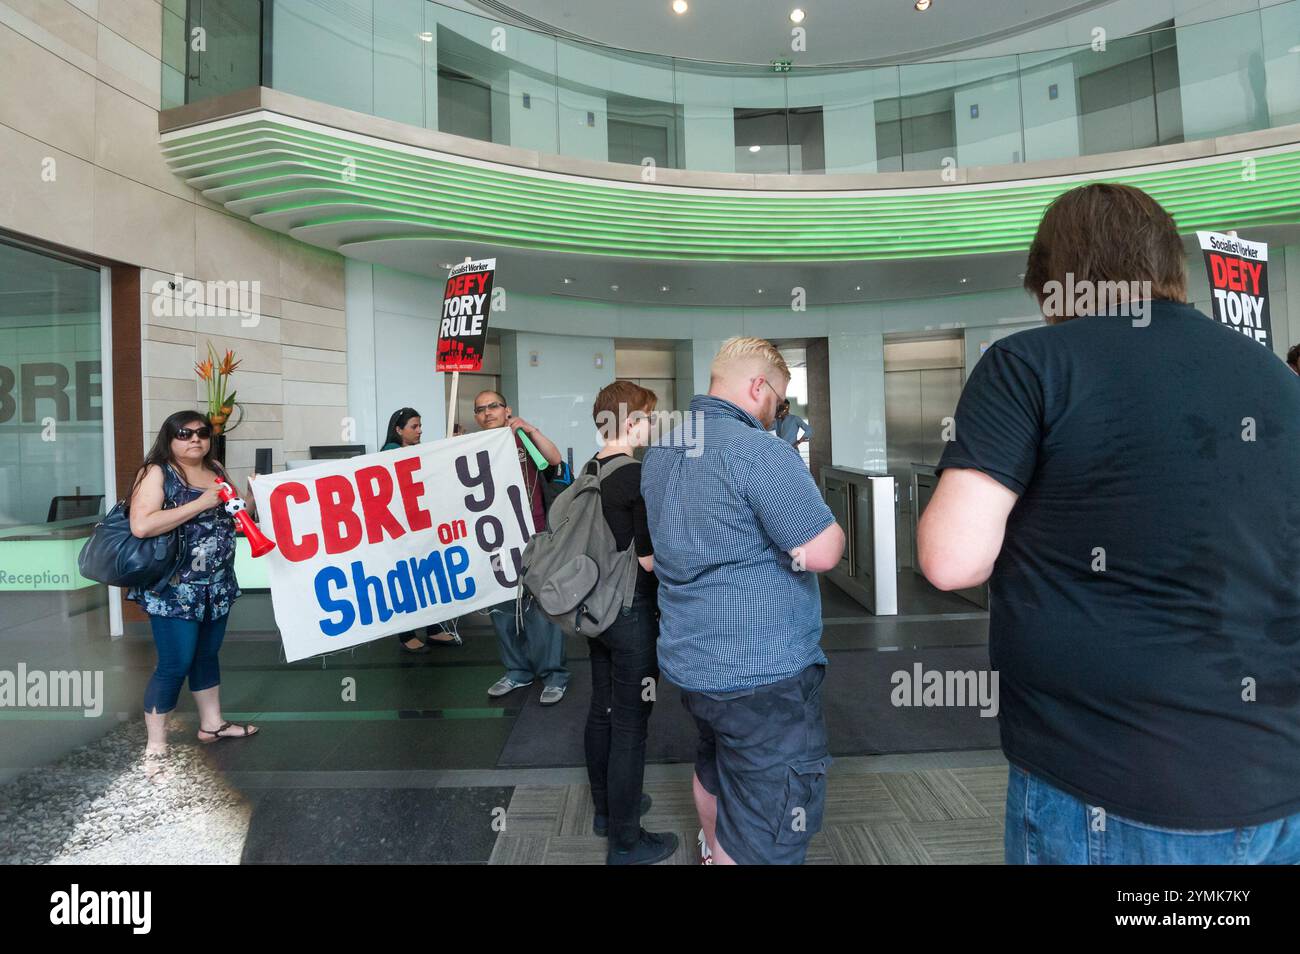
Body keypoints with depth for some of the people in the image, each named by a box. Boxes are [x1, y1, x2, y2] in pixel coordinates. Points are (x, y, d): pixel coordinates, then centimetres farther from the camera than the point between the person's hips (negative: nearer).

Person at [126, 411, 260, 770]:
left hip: (217, 585, 7)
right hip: (174, 588, -7)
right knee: (175, 664, -3)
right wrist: (201, 503, -24)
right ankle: (155, 745, 13)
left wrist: (251, 497, -1)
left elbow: (229, 517, 18)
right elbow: (141, 526, -25)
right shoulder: (157, 472, -11)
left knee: (208, 655, 18)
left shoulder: (215, 469, 9)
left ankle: (211, 723, 33)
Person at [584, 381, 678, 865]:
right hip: (632, 609, -8)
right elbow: (649, 558, -20)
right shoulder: (638, 475, -20)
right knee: (630, 722, 3)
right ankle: (626, 841, 17)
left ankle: (606, 807, 38)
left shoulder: (589, 472, 5)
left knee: (602, 710, 20)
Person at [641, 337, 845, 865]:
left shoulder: (659, 450, 7)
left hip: (690, 660, 9)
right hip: (763, 673, -9)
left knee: (713, 772, 31)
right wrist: (830, 527, 1)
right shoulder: (758, 450, -21)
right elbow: (821, 553, -21)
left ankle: (713, 851, 53)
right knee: (764, 837, 4)